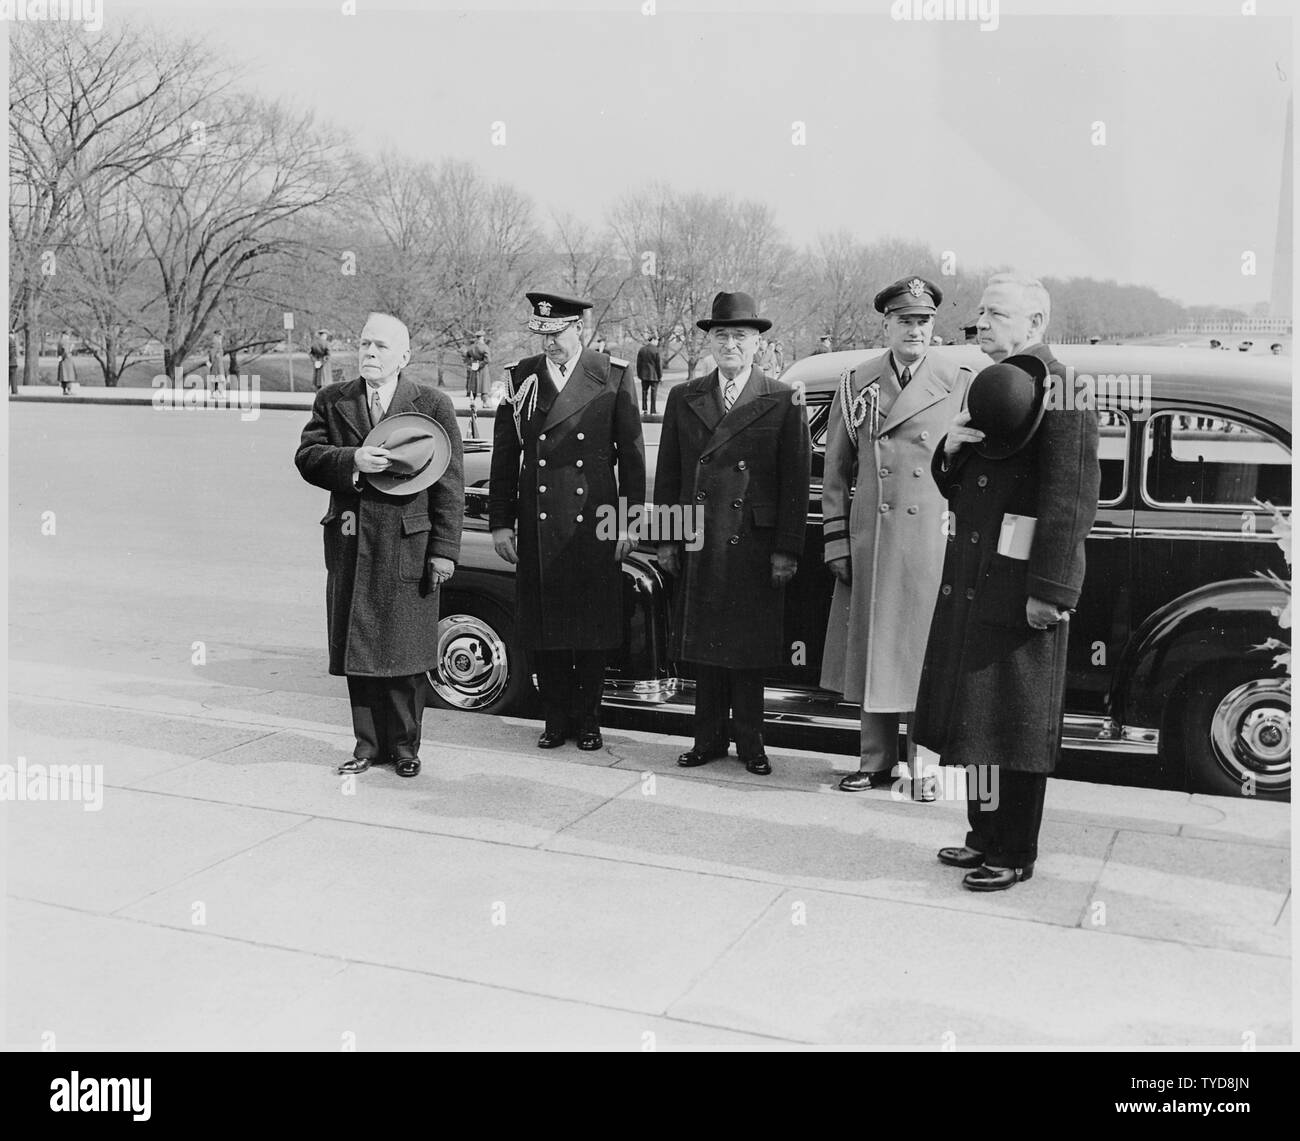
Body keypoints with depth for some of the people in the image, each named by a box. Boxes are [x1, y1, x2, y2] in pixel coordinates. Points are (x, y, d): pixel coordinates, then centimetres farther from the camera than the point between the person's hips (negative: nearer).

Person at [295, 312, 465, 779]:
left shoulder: (433, 405, 0)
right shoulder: (332, 401, 10)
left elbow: (449, 483, -3)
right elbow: (306, 457, 1)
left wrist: (444, 550, -9)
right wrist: (352, 460, -18)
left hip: (408, 546, -3)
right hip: (350, 545, 3)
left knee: (404, 652, 2)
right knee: (357, 652, 8)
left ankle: (404, 746, 17)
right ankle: (368, 745, 20)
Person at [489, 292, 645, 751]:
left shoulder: (613, 376, 2)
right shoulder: (520, 377, 6)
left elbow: (631, 454, 3)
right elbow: (504, 457, 7)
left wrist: (628, 521, -1)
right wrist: (500, 523, 3)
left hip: (595, 524, -1)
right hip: (537, 527, 2)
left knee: (594, 628, 5)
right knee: (542, 628, 5)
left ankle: (588, 721, 19)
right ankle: (557, 720, 19)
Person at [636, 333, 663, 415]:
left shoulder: (641, 349, 3)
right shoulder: (655, 350, -13)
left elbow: (638, 364, 8)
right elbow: (659, 364, -10)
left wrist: (639, 374, 16)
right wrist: (660, 375, -2)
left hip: (644, 375, 4)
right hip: (654, 375, -4)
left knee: (644, 391, 14)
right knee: (653, 393, 3)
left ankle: (644, 409, 13)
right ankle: (652, 411, 4)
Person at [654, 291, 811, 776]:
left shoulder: (784, 401, 1)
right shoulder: (683, 398, 10)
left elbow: (795, 482, -2)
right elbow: (668, 475, 11)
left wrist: (787, 550, -7)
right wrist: (666, 539, 5)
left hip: (756, 547, -2)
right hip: (698, 546, 3)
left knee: (749, 646, 5)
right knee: (703, 644, 9)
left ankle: (749, 742, 19)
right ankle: (709, 739, 21)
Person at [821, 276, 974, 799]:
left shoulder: (960, 385, 1)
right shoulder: (855, 383, 6)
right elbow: (836, 471, 8)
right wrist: (837, 541, 4)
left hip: (933, 541, -2)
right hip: (868, 541, 2)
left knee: (925, 653, 4)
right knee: (871, 651, 9)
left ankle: (925, 765, 18)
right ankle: (875, 761, 23)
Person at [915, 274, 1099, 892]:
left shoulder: (1058, 390, -13)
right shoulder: (992, 384, 15)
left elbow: (1071, 500, -19)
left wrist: (1050, 592, -22)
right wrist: (951, 449, -2)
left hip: (1019, 587, -9)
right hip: (969, 579, 9)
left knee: (1015, 722, 2)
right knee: (974, 714, 15)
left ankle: (1014, 855, 15)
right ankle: (985, 836, 29)